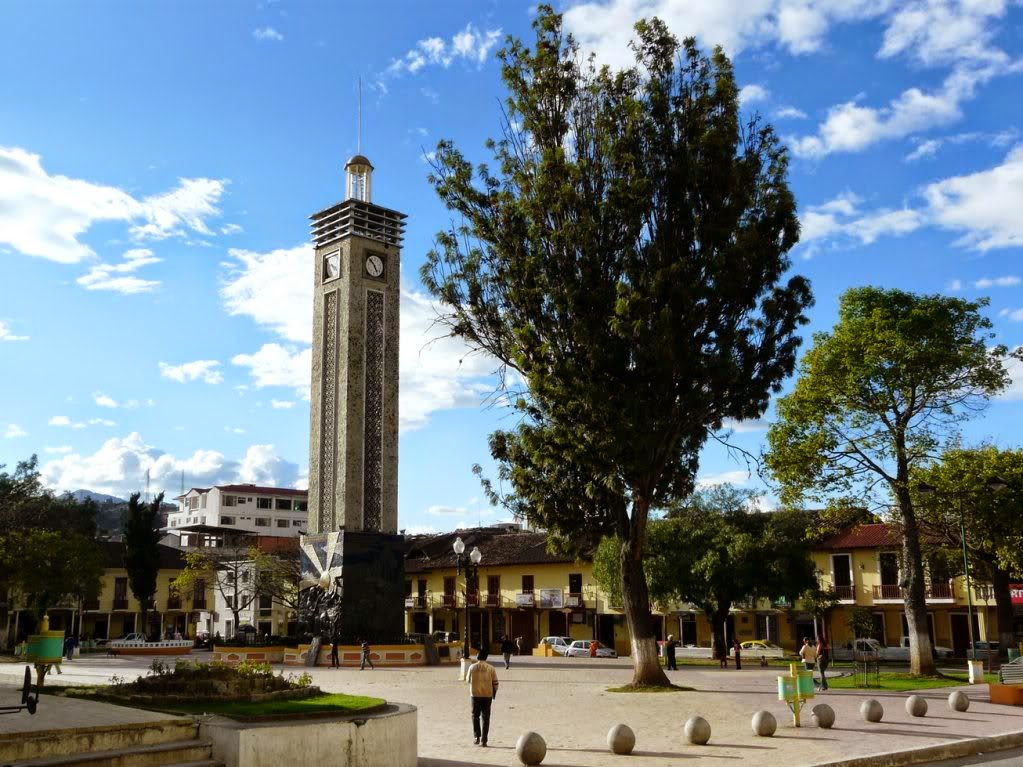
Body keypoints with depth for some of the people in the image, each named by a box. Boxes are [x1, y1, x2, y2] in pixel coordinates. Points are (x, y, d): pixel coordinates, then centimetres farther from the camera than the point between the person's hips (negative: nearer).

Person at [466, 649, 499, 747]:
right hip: (487, 695, 0)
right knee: (485, 718, 6)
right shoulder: (491, 668, -6)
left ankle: (476, 736, 10)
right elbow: (495, 683, -2)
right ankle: (483, 740, 4)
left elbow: (468, 680, 7)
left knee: (475, 716, 17)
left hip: (475, 695, 0)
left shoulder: (472, 667, -6)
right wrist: (494, 694, 12)